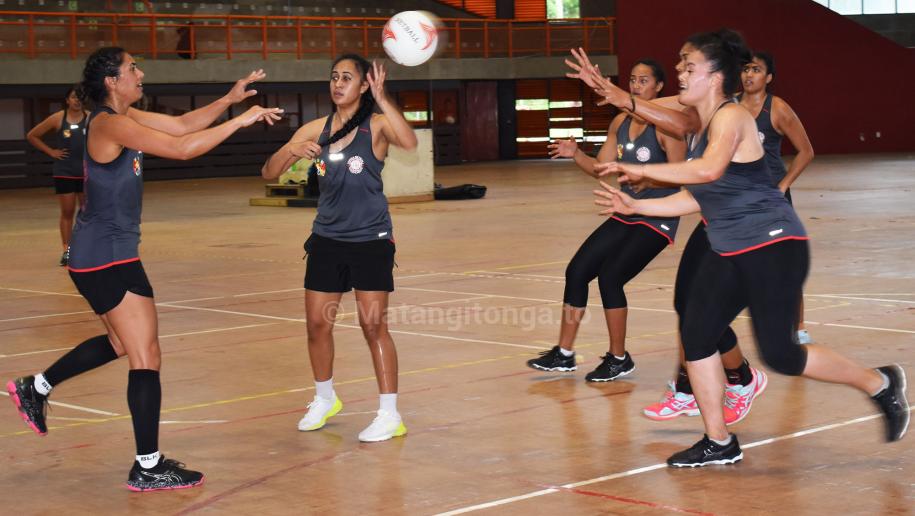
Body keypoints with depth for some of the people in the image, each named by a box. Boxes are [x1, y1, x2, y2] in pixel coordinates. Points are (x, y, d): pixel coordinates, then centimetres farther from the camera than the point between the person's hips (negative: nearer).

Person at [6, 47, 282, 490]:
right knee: (146, 358, -6)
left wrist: (230, 98, -2)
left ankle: (35, 388, 36)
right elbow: (181, 148, -26)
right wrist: (240, 121, -21)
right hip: (108, 257, -10)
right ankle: (148, 468, -1)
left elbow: (183, 124, 10)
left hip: (99, 254, 10)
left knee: (122, 343, 26)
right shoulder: (109, 124, -19)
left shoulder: (125, 117, 9)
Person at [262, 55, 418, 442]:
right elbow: (268, 173, 1)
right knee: (317, 323, 8)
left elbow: (409, 143, -30)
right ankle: (324, 399, 31)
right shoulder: (316, 130, 3)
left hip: (371, 240, -4)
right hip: (327, 239, 4)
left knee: (374, 325, -6)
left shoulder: (376, 125, -8)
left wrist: (382, 100, -37)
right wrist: (290, 152, -19)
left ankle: (390, 415, 2)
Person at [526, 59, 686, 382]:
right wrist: (575, 155, -9)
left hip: (657, 220, -7)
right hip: (626, 216, 8)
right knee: (577, 270, 1)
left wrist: (647, 180, -33)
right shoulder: (621, 122, 7)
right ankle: (564, 355, 12)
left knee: (610, 275, -17)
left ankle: (619, 360, 0)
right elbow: (601, 167, 8)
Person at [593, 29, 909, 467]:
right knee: (696, 336, -2)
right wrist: (635, 206, 13)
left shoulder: (731, 117, -15)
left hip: (774, 246, -9)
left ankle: (880, 384, 12)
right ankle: (719, 443, 10)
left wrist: (641, 170, -30)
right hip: (728, 252, 9)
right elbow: (697, 197, 20)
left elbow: (709, 170, -35)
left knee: (780, 354, -10)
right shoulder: (699, 133, 13)